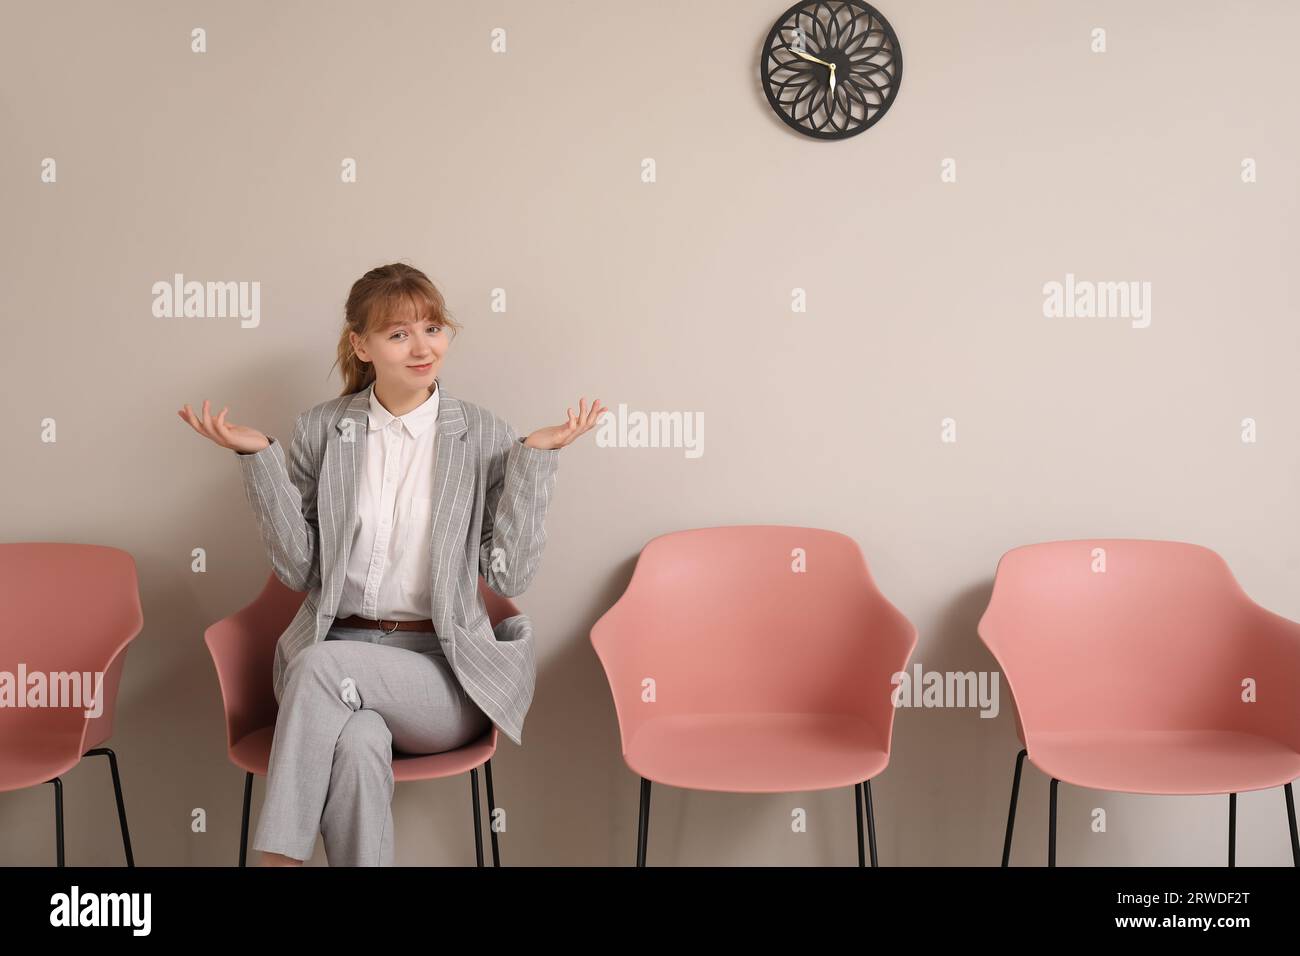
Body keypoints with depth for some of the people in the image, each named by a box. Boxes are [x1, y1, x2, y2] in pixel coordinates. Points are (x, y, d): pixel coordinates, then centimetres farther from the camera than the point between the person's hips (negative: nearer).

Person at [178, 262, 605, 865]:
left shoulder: (484, 437, 2)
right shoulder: (320, 431, 7)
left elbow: (508, 576, -2)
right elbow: (297, 569, 3)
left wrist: (535, 458, -9)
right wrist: (257, 458, -5)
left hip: (442, 669, -1)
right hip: (335, 641, 1)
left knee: (323, 664, -31)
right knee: (359, 748, -34)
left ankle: (277, 857, -20)